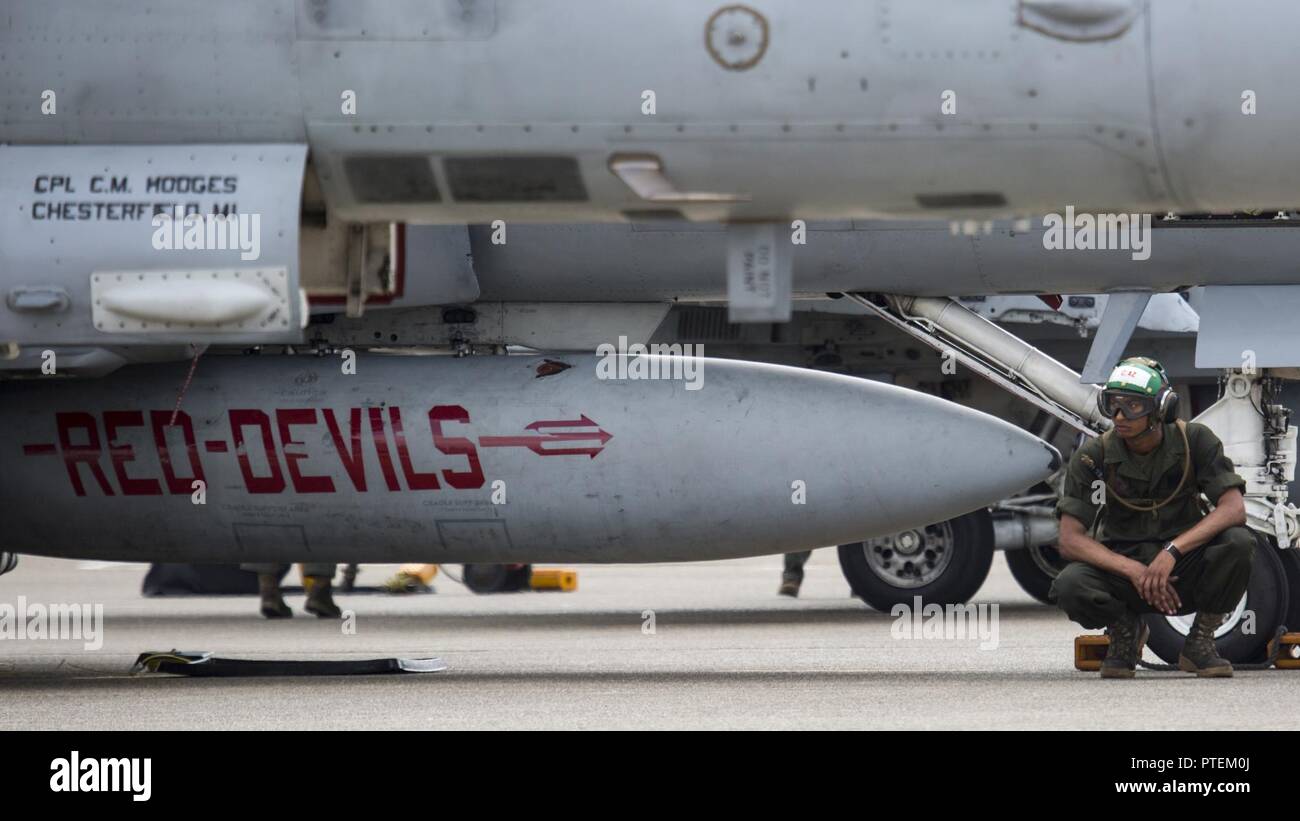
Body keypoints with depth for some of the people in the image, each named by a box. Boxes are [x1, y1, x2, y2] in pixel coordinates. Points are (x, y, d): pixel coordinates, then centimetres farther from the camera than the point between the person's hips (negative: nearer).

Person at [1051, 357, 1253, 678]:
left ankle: (1200, 641, -6)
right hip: (1122, 567, 0)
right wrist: (1134, 571, -29)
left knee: (1238, 543, -30)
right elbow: (1070, 540, -15)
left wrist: (1172, 551, -33)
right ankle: (1125, 629, 3)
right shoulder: (1093, 456, -11)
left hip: (1183, 571, 0)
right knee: (1070, 586, -32)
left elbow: (1234, 509, -20)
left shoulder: (1194, 441, -10)